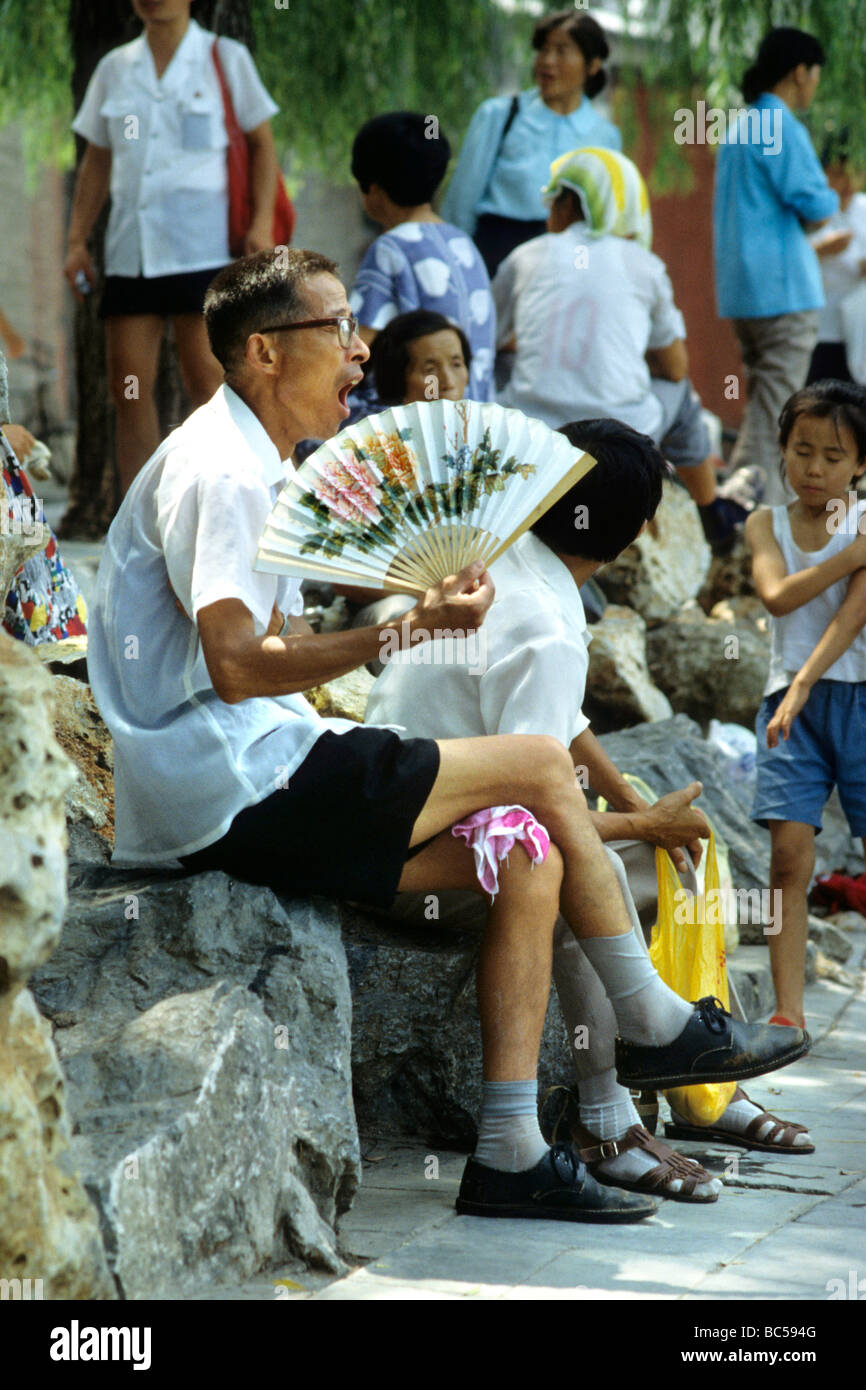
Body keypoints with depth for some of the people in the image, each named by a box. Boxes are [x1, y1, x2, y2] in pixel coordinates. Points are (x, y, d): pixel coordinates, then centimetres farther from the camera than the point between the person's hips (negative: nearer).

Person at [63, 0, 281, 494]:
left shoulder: (226, 59, 4)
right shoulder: (115, 68, 15)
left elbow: (262, 143, 3)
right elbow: (97, 161, 19)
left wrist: (262, 222, -9)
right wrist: (78, 240, 11)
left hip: (202, 245, -4)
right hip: (131, 249, 4)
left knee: (207, 380, -9)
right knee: (129, 391, 0)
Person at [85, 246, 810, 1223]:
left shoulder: (255, 466, 21)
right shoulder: (220, 471, -13)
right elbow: (236, 666, -24)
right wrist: (406, 631, -26)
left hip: (262, 787, 10)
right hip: (231, 789, -10)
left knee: (529, 858, -2)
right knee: (540, 768, -8)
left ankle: (511, 1152, -6)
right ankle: (656, 1024, 10)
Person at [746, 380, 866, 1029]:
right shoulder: (767, 524, 10)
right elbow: (777, 595, -7)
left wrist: (803, 688, -20)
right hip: (789, 698, 2)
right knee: (790, 853, -8)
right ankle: (789, 1014, -9)